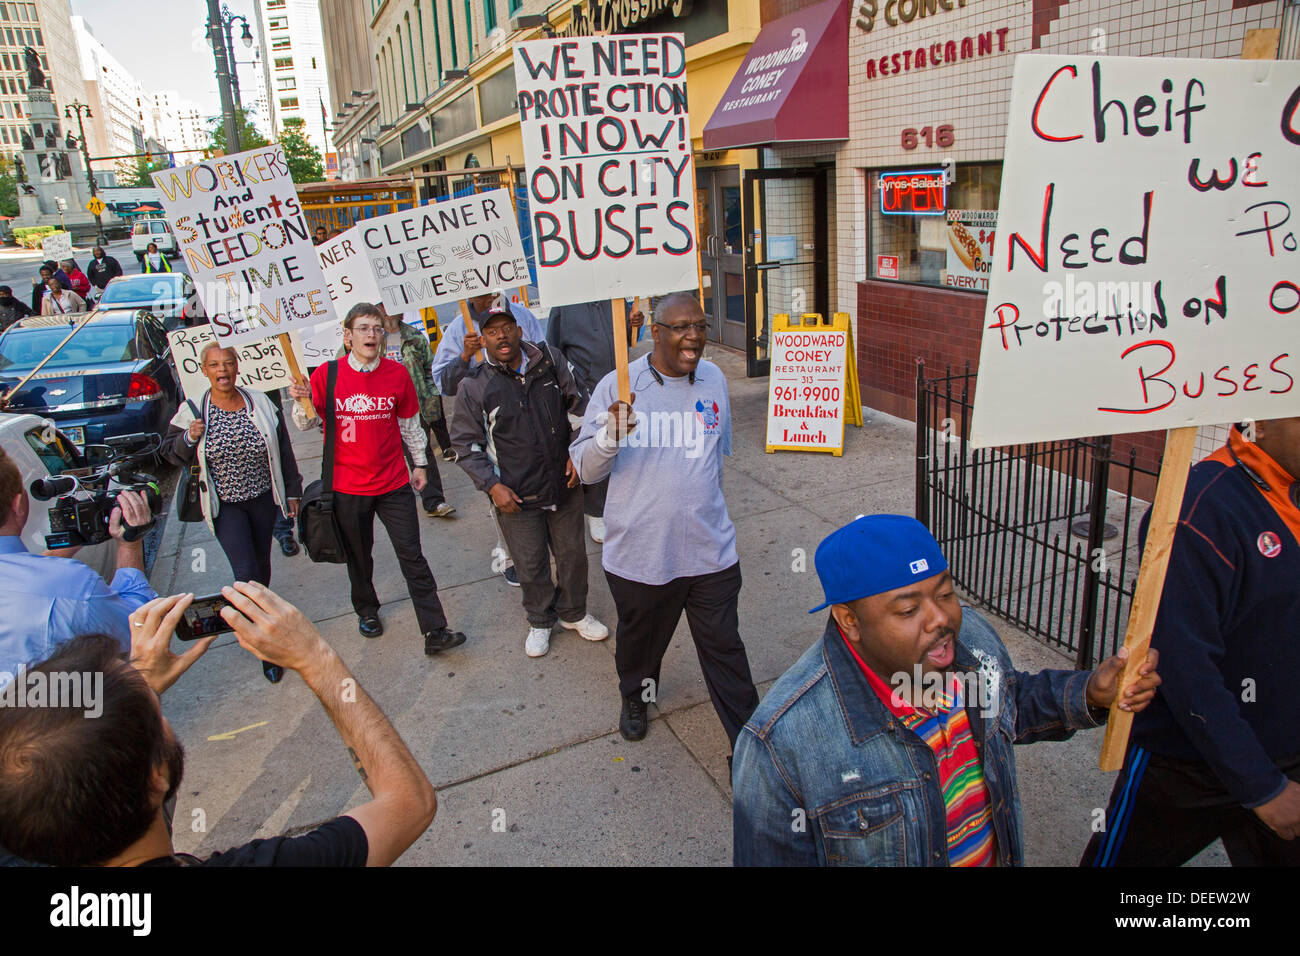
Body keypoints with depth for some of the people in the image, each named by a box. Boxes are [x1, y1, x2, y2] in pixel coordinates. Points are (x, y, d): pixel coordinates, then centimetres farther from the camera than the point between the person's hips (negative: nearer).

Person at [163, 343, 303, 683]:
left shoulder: (260, 403, -5)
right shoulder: (192, 411, -8)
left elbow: (283, 450, 4)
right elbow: (172, 453, 3)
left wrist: (292, 491, 7)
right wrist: (189, 439, -19)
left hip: (263, 498, 2)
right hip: (224, 505, -2)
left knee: (262, 565, 16)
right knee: (246, 572, -10)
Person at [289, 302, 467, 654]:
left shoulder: (397, 373, -2)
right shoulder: (327, 374, -6)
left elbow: (410, 423, 9)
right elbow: (305, 423, -1)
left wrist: (419, 464, 14)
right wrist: (302, 400, -22)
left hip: (393, 484, 0)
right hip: (347, 486, 0)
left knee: (411, 555, -1)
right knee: (358, 555, 17)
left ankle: (434, 631, 2)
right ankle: (366, 611, 42)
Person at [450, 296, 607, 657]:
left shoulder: (551, 366, -4)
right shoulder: (474, 386, -10)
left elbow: (582, 407, 9)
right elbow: (465, 444, -4)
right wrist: (492, 485, -12)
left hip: (564, 485, 3)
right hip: (515, 497, -2)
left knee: (572, 554, 17)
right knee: (530, 565, 11)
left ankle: (573, 613, 42)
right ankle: (540, 621, 37)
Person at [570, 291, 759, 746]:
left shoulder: (714, 379, 3)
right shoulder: (617, 386, -11)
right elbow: (586, 469, -10)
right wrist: (610, 436, -30)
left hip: (709, 550, 2)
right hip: (639, 551, -2)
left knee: (724, 648, 9)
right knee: (639, 639, 20)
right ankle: (635, 698, 52)